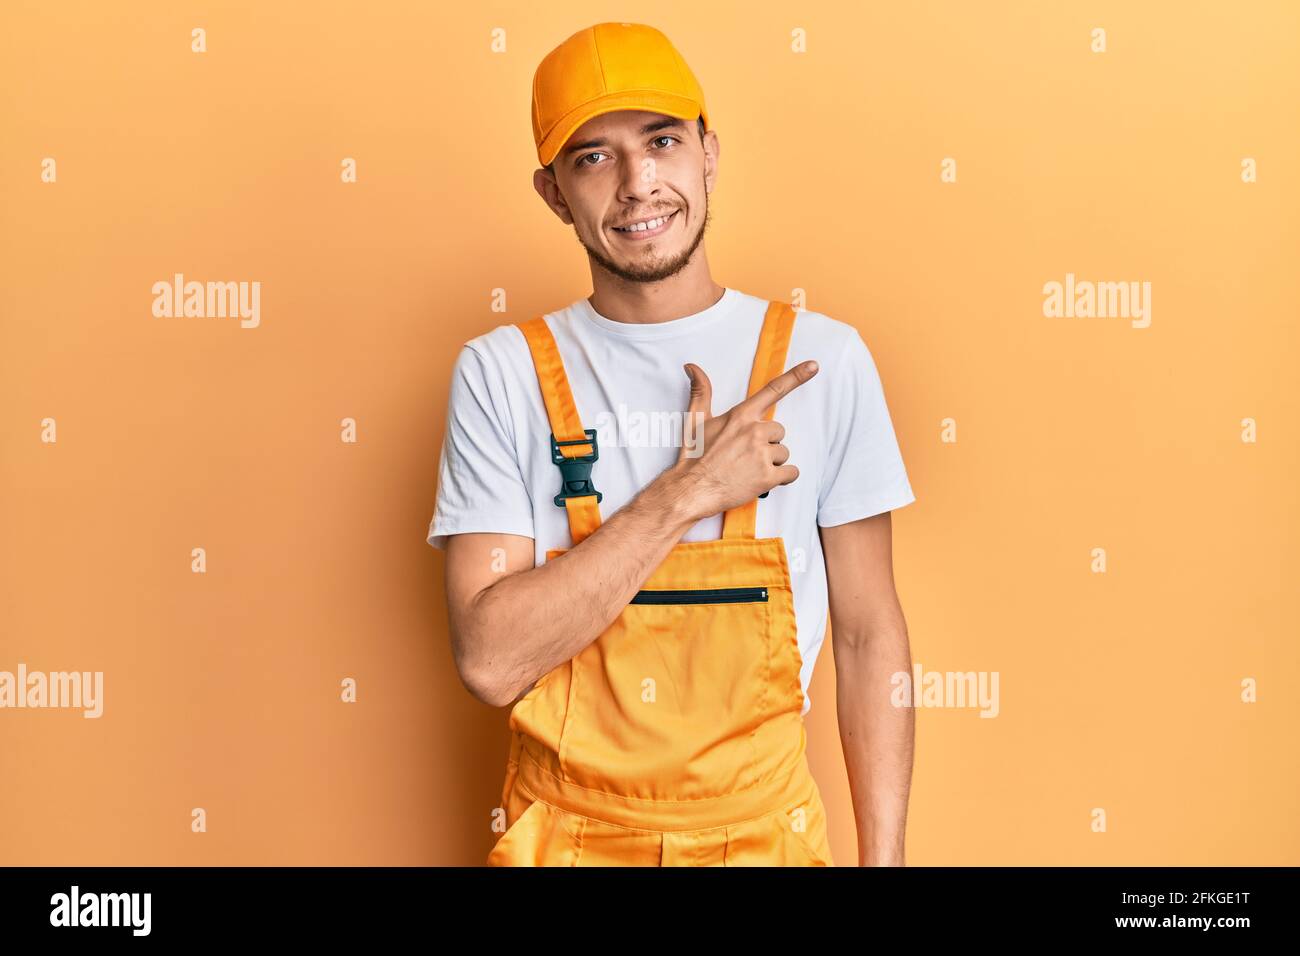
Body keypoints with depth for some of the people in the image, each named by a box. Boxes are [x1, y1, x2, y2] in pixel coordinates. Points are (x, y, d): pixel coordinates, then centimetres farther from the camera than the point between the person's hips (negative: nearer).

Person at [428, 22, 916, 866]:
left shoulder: (822, 360, -5)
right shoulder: (502, 374, -8)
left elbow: (869, 636, -2)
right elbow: (490, 659, -17)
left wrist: (885, 854, -5)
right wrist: (687, 493, -20)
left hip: (764, 831, 1)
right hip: (567, 834, 0)